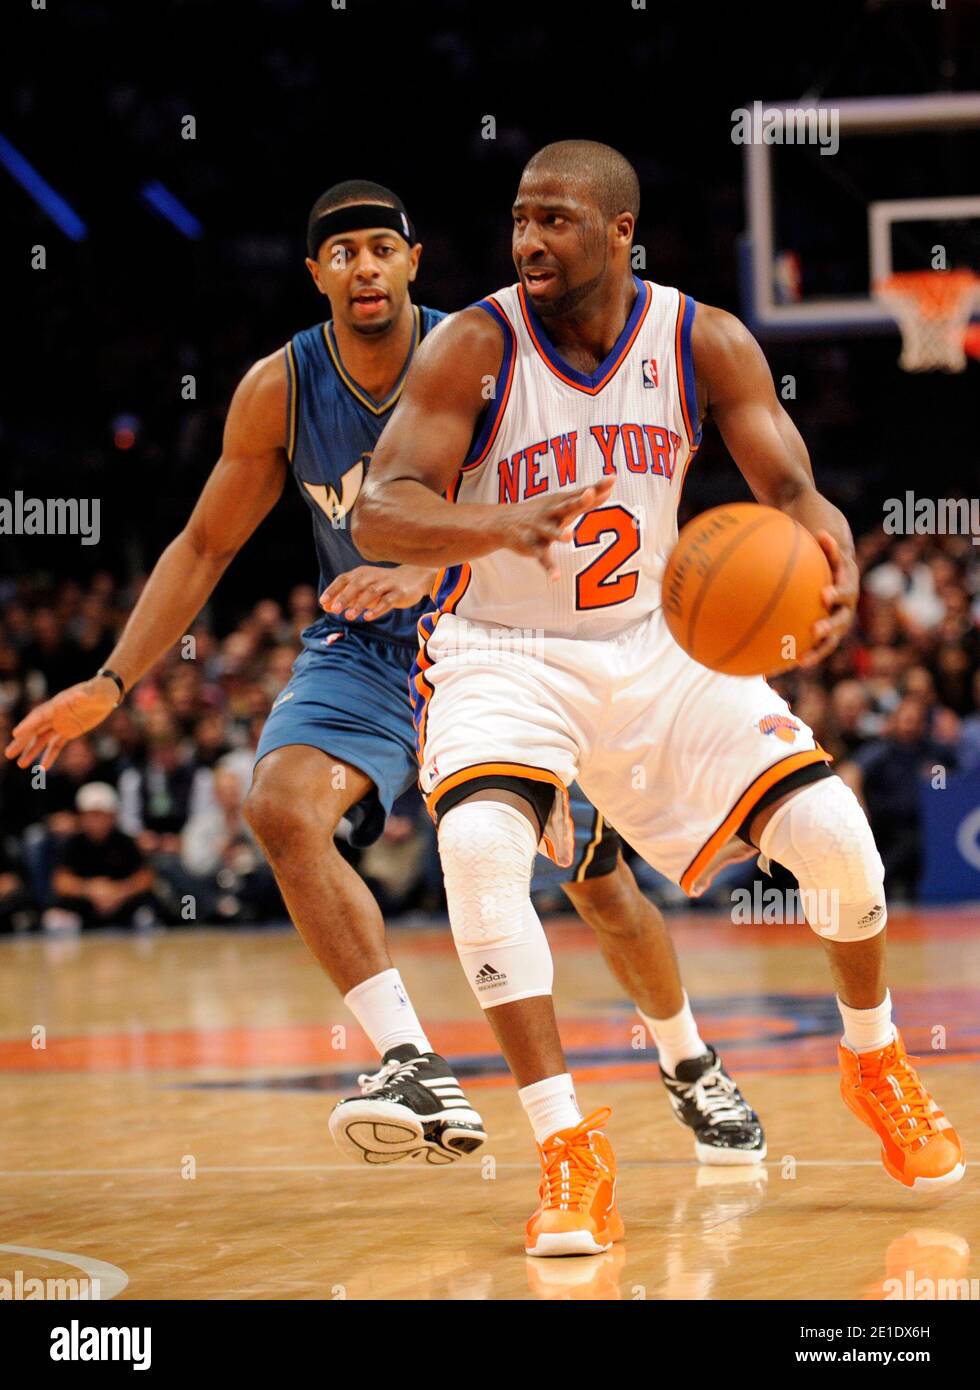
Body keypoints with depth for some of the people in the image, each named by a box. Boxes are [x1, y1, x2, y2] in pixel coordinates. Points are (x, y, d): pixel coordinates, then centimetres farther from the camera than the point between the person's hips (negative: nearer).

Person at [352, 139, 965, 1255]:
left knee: (833, 836, -10)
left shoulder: (704, 343, -9)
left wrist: (832, 555, -36)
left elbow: (793, 490, -10)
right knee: (478, 850, -31)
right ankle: (568, 1152, -22)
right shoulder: (475, 348, -17)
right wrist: (508, 525, -46)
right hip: (502, 652, -2)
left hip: (653, 642, 3)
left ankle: (873, 1060, 21)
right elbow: (378, 513, -25)